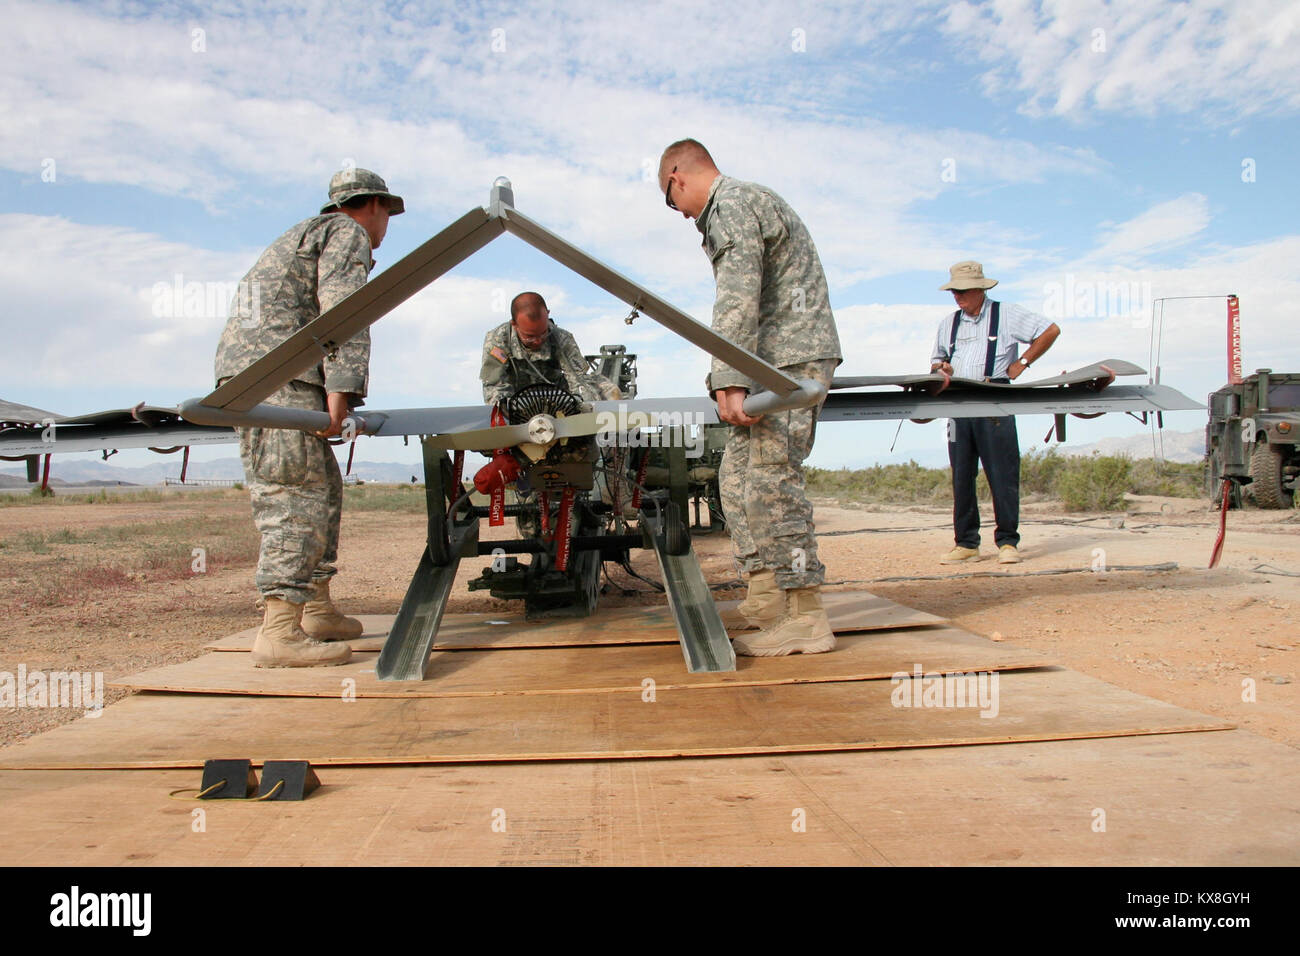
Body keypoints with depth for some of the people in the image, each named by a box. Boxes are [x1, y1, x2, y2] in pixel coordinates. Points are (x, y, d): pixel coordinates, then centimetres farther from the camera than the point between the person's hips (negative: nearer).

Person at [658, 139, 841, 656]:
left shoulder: (731, 205, -8)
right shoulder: (746, 200, 25)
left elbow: (738, 299, -21)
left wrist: (729, 379, -28)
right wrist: (731, 376, 31)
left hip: (791, 358, -10)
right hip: (777, 362, 10)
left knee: (769, 479, -13)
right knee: (738, 476, 9)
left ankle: (805, 618, -10)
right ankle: (766, 598, 13)